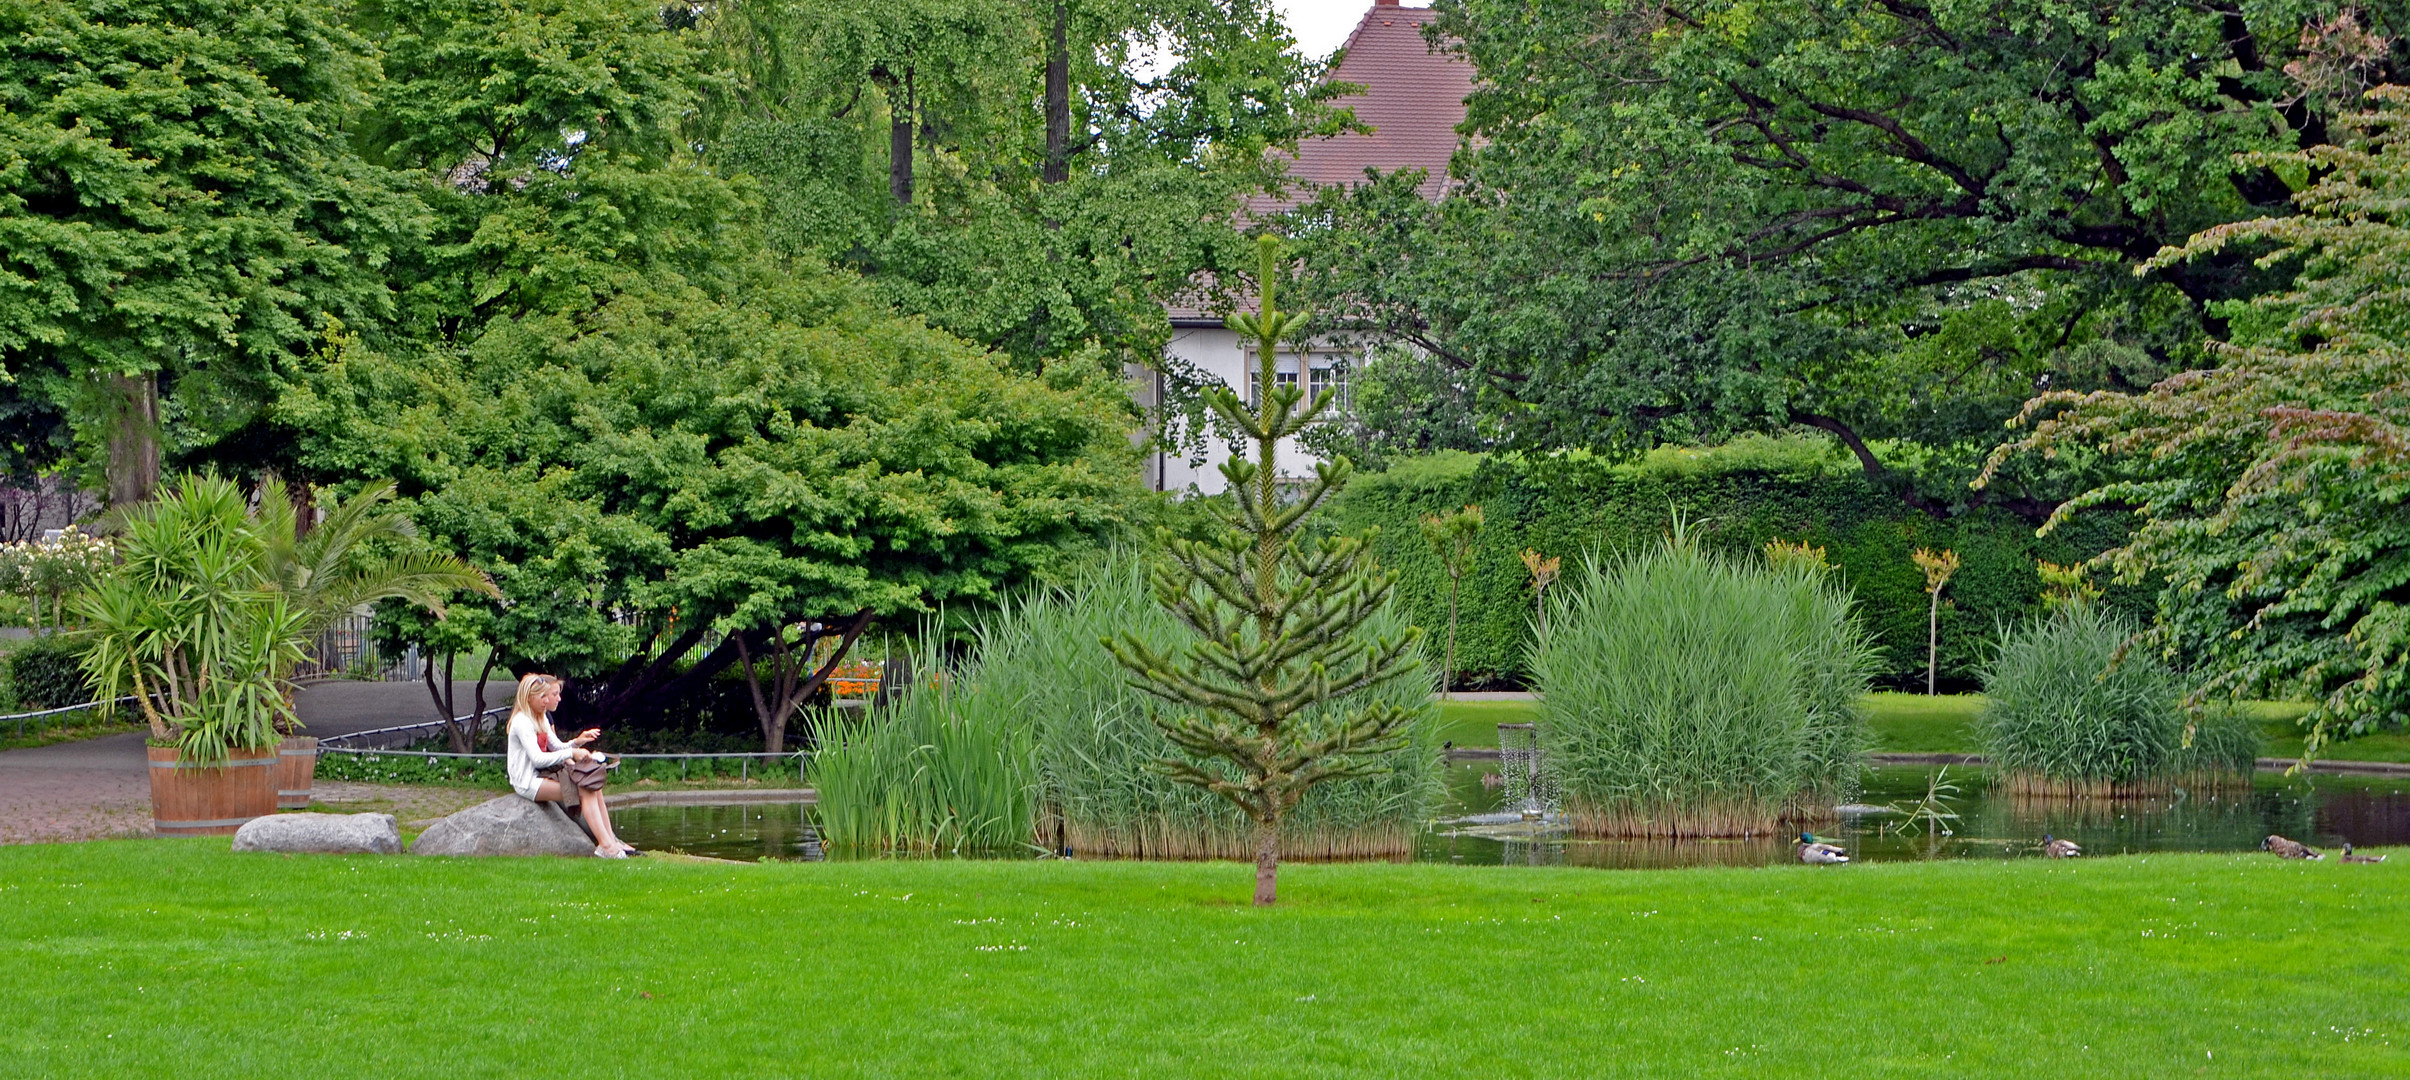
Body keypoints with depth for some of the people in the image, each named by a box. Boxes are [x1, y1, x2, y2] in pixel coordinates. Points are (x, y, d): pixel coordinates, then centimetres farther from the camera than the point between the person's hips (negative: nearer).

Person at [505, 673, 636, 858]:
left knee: (594, 787, -6)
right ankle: (605, 845, -26)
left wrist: (577, 742, -1)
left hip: (543, 774, 10)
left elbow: (557, 747, 19)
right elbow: (537, 759, -24)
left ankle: (611, 841, -13)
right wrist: (571, 753, -23)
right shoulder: (522, 722, -15)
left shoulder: (542, 719, 16)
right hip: (528, 783, -10)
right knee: (586, 792, -22)